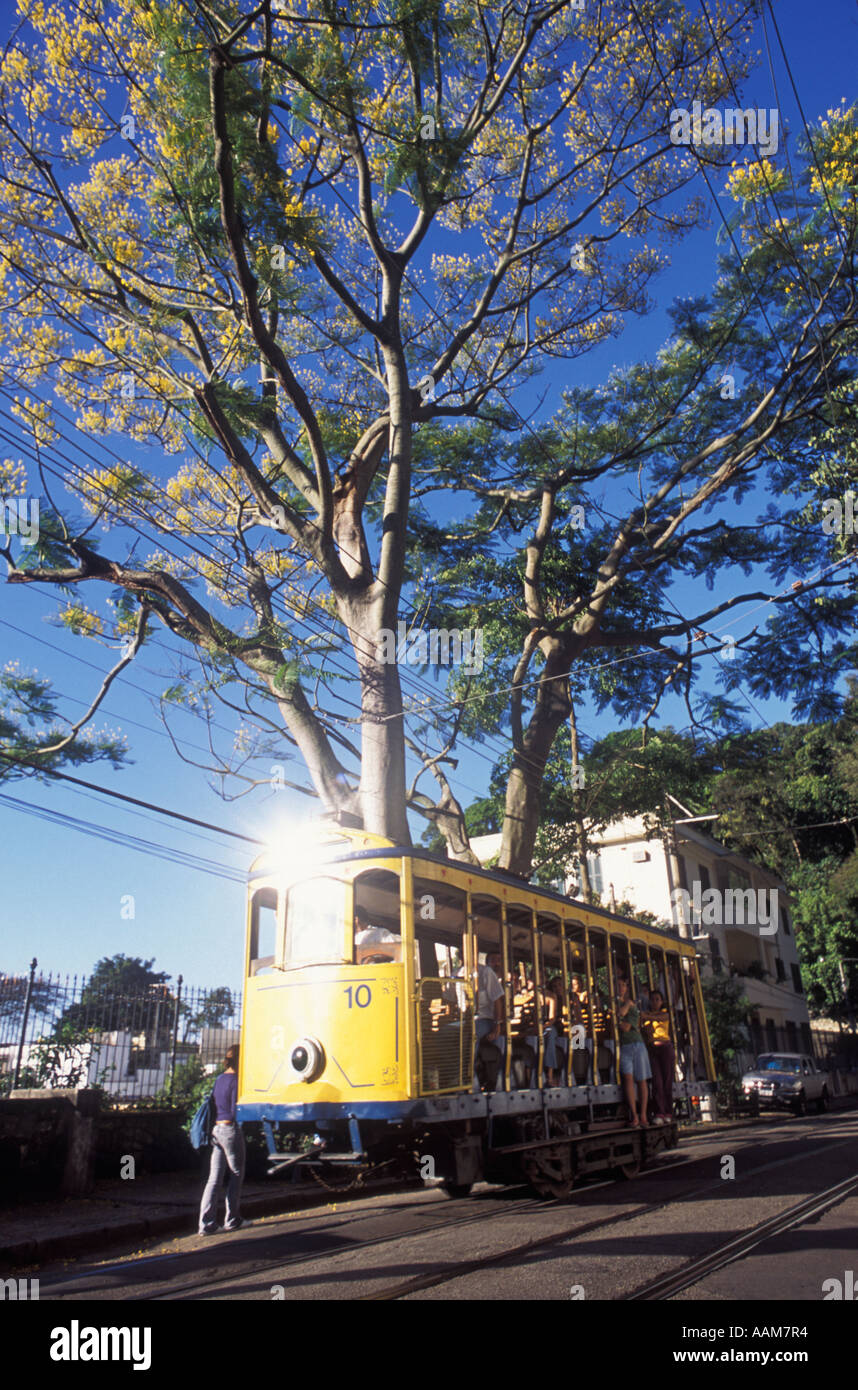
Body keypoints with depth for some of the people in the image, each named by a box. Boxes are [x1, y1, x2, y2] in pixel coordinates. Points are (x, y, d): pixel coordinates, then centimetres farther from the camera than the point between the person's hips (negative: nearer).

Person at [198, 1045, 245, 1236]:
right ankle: (232, 1220, 14)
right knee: (237, 1174, 7)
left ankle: (206, 1224, 2)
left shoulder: (219, 1079, 12)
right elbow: (235, 1111, -14)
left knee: (214, 1177, 6)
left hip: (216, 1129, 7)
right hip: (230, 1129, -7)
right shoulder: (235, 1080, -13)